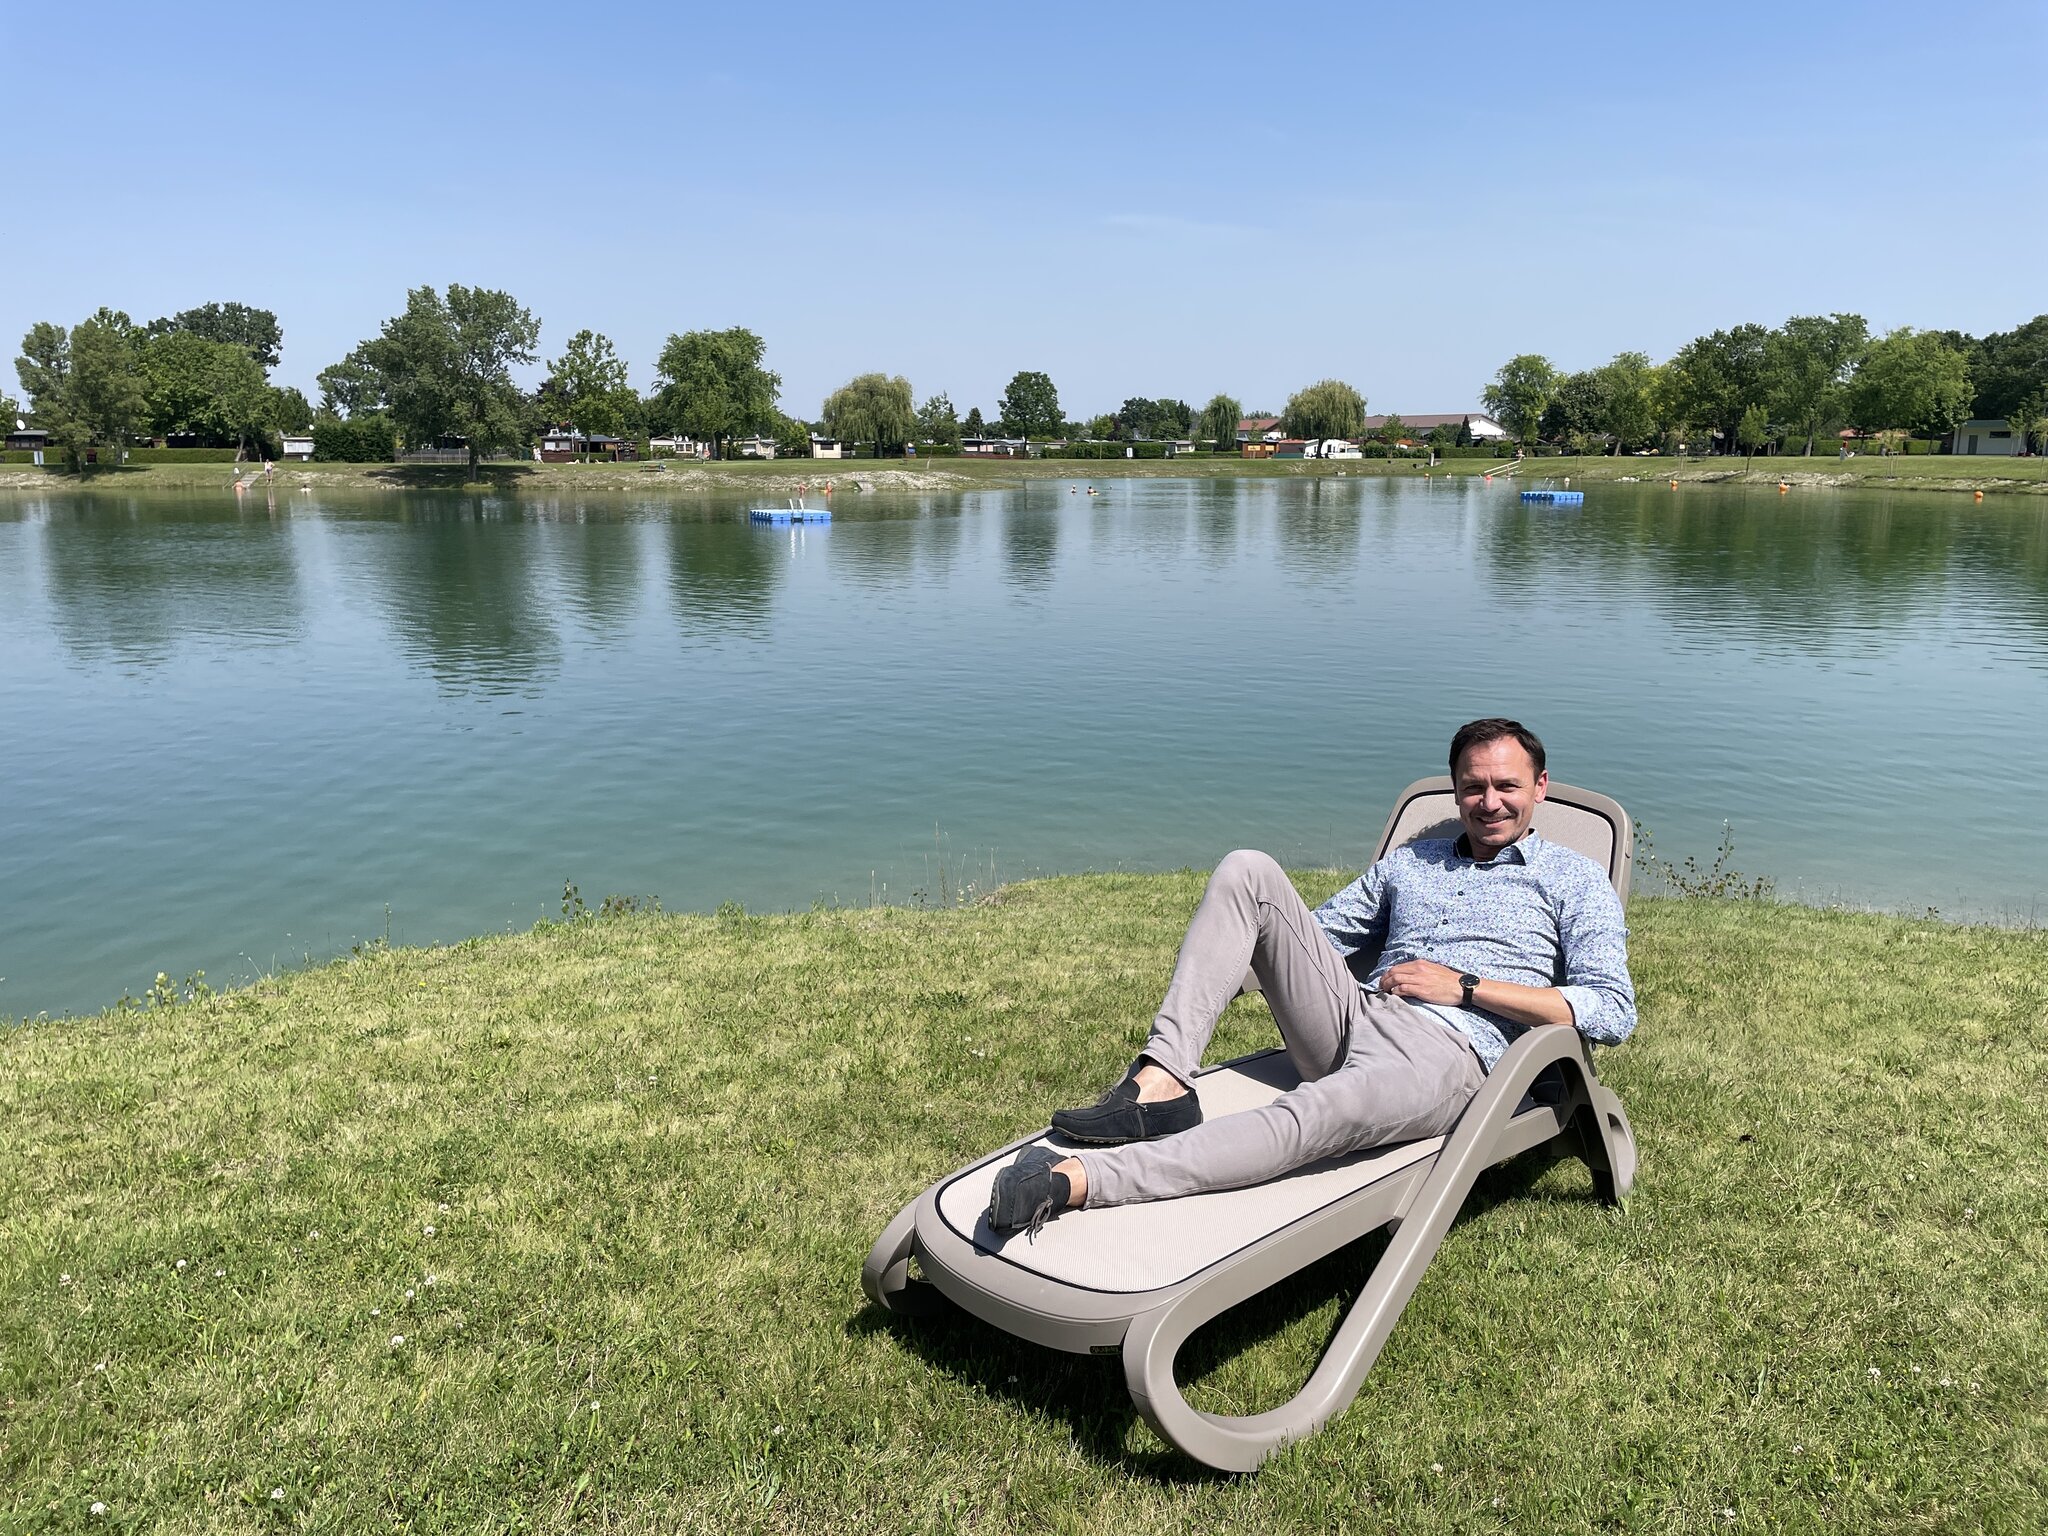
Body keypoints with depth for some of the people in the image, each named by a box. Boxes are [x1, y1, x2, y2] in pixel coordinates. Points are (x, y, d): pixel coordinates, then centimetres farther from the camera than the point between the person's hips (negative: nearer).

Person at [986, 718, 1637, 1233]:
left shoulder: (1576, 880, 14)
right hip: (1350, 1015, 5)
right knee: (1248, 871, -14)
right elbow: (1312, 931, 30)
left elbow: (1614, 1012, 1)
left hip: (1446, 1050, -5)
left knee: (1319, 1114, -41)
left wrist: (1466, 987, -6)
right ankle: (1161, 1082, -26)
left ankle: (1072, 1181, -54)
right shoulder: (1407, 863, 28)